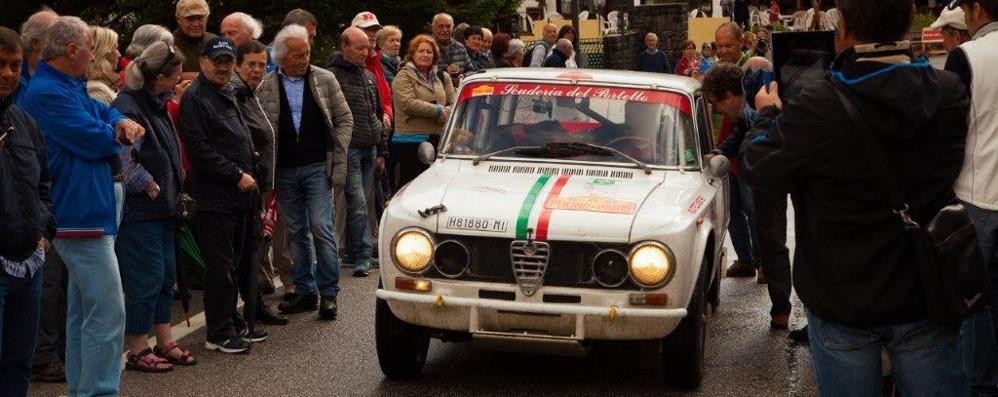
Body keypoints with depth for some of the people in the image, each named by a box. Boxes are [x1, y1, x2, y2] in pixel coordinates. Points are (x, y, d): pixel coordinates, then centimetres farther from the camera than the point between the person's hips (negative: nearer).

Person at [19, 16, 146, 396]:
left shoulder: (67, 88, 16)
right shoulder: (48, 93, -18)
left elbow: (106, 112, 19)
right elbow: (96, 141, -22)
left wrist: (121, 123, -6)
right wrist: (119, 134, 1)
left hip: (83, 214, 11)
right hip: (81, 216, -11)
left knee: (84, 310, 17)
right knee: (109, 312, -11)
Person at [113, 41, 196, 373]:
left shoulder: (156, 105, 13)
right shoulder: (127, 107, -18)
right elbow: (123, 160, -25)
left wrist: (172, 191, 17)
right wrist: (149, 185, -14)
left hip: (162, 207, 9)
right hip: (140, 209, -9)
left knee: (166, 274, 14)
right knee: (146, 277, -4)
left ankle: (165, 342, 24)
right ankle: (137, 351, 7)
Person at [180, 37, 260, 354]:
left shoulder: (227, 95, 19)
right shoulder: (195, 98, -10)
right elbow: (199, 150, -18)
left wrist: (248, 176, 17)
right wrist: (237, 175, -17)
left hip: (240, 196, 9)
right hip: (215, 197, -9)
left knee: (237, 264, 14)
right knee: (220, 266, -5)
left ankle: (231, 323, 23)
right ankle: (218, 333, 2)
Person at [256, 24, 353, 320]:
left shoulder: (325, 80, 2)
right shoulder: (266, 87, 2)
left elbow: (344, 120, 5)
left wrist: (338, 159, -3)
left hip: (317, 166, -2)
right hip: (284, 171, 2)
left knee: (322, 229, -7)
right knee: (297, 233, 9)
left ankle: (328, 294, 2)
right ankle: (305, 292, 19)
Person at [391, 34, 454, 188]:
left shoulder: (442, 77, 19)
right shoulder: (404, 77, 2)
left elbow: (454, 104, 12)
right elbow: (408, 103, -13)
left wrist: (445, 113, -11)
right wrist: (437, 111, -12)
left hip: (438, 141, 5)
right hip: (411, 140, -5)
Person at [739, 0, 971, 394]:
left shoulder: (820, 107, -24)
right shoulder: (950, 94, -11)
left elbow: (757, 167, -11)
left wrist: (767, 115, 10)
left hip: (843, 299, -2)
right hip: (927, 299, 3)